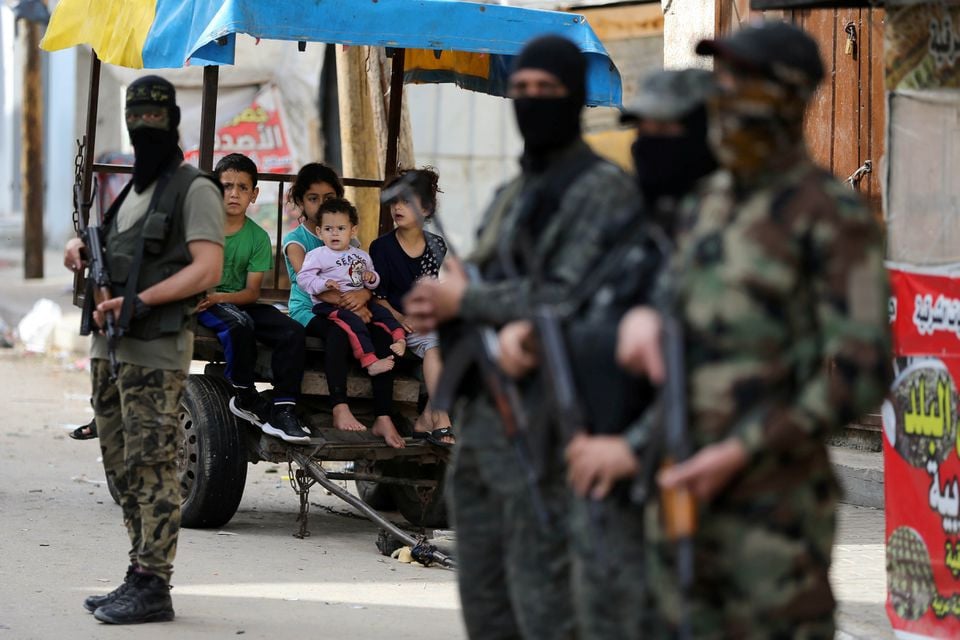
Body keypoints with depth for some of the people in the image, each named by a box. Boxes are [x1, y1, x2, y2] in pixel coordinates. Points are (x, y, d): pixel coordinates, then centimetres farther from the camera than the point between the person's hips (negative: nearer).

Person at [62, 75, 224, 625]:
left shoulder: (194, 189, -5)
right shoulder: (132, 191, 21)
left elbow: (208, 269, -15)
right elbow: (115, 253, 33)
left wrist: (137, 301, -19)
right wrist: (81, 246, 8)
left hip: (156, 352, -9)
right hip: (110, 348, 9)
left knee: (151, 466, -11)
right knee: (123, 468, 10)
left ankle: (152, 587, -11)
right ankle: (141, 578, 15)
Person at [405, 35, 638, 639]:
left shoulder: (602, 190, -8)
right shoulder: (514, 194, 20)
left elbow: (570, 301, -19)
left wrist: (465, 301, -11)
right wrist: (439, 310, 2)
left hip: (540, 429, -9)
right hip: (482, 419, 9)